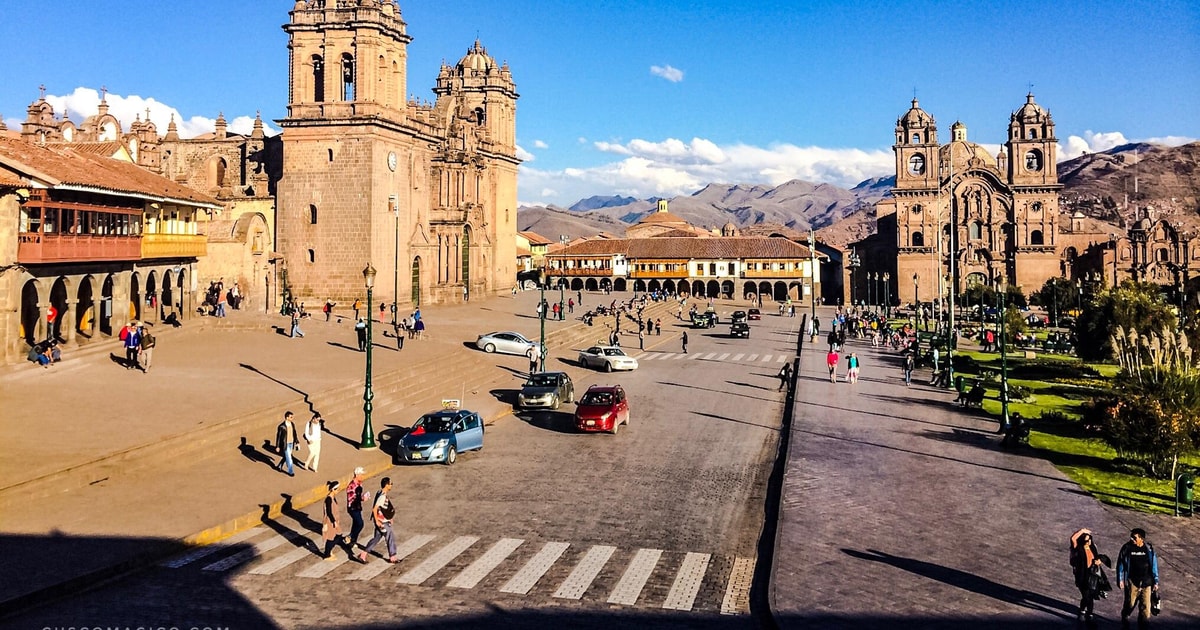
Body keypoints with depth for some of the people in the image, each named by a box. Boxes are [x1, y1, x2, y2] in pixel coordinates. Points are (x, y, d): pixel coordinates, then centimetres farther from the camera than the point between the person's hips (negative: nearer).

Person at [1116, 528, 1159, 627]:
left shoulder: (1149, 549, -1)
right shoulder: (1127, 548, -5)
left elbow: (1154, 566, 7)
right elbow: (1120, 564, 0)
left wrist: (1155, 582, 6)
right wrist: (1120, 580, -3)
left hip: (1146, 582, 1)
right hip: (1132, 582, -1)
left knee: (1145, 605, 2)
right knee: (1130, 603, 5)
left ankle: (1143, 625, 14)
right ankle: (1124, 617, 31)